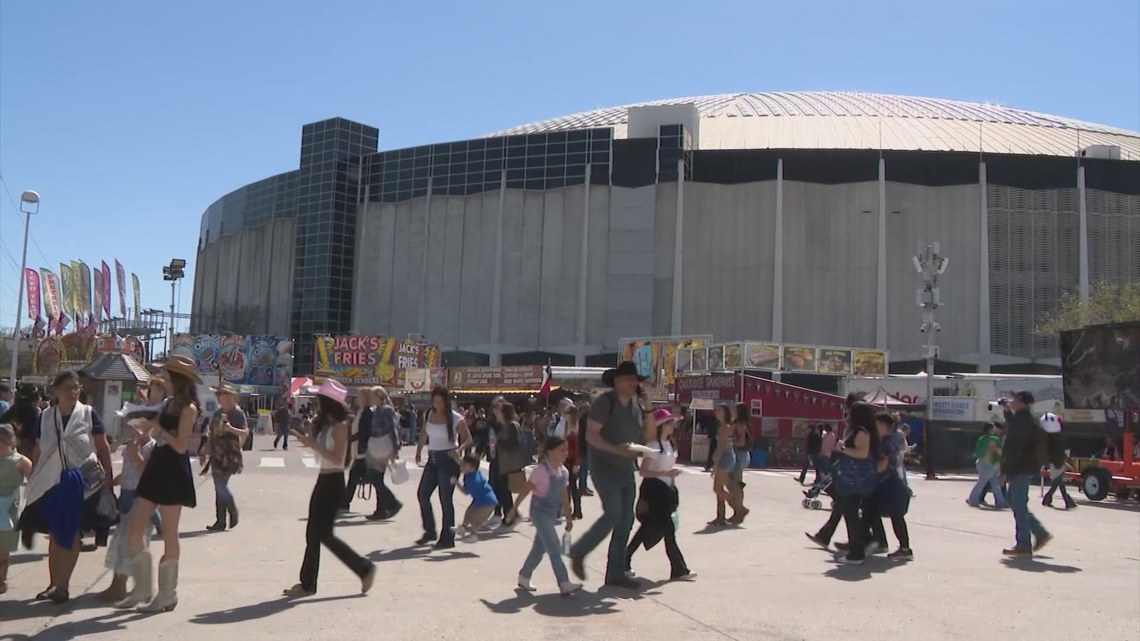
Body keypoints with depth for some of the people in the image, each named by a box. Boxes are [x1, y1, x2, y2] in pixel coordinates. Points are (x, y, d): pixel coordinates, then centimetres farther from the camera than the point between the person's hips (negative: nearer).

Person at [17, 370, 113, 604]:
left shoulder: (88, 414, -3)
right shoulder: (45, 417, 5)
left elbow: (103, 447, -1)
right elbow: (38, 451, 10)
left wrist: (107, 477, -6)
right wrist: (31, 481, 7)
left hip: (80, 481, -3)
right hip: (51, 482, 3)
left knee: (70, 535, 1)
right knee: (55, 534, 10)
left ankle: (62, 585, 7)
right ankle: (54, 584, 19)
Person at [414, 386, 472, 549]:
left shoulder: (455, 418, -9)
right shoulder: (429, 416, 7)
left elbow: (468, 439, -9)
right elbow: (424, 435, 21)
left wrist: (458, 450, -26)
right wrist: (419, 451, 11)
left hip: (448, 460, -6)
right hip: (433, 459, 7)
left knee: (445, 498, -5)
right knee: (422, 494, 6)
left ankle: (447, 538, 2)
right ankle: (430, 531, 20)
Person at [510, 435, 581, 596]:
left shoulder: (563, 471, 6)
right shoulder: (541, 470, -16)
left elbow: (564, 496, 13)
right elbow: (526, 490, -13)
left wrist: (568, 517, 14)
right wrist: (515, 508, -10)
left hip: (552, 513, 8)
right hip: (540, 512, -8)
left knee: (539, 548, 15)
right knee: (554, 548, -13)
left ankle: (524, 577, 31)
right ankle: (564, 584, -16)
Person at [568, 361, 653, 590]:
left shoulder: (636, 403, 8)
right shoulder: (605, 402, -13)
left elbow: (648, 432, 12)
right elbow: (591, 435, -18)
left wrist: (648, 409, -2)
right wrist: (616, 449, -30)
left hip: (626, 469, 7)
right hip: (604, 467, -7)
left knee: (626, 521, 6)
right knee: (613, 514, -18)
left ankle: (615, 573, 14)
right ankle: (579, 551, 2)